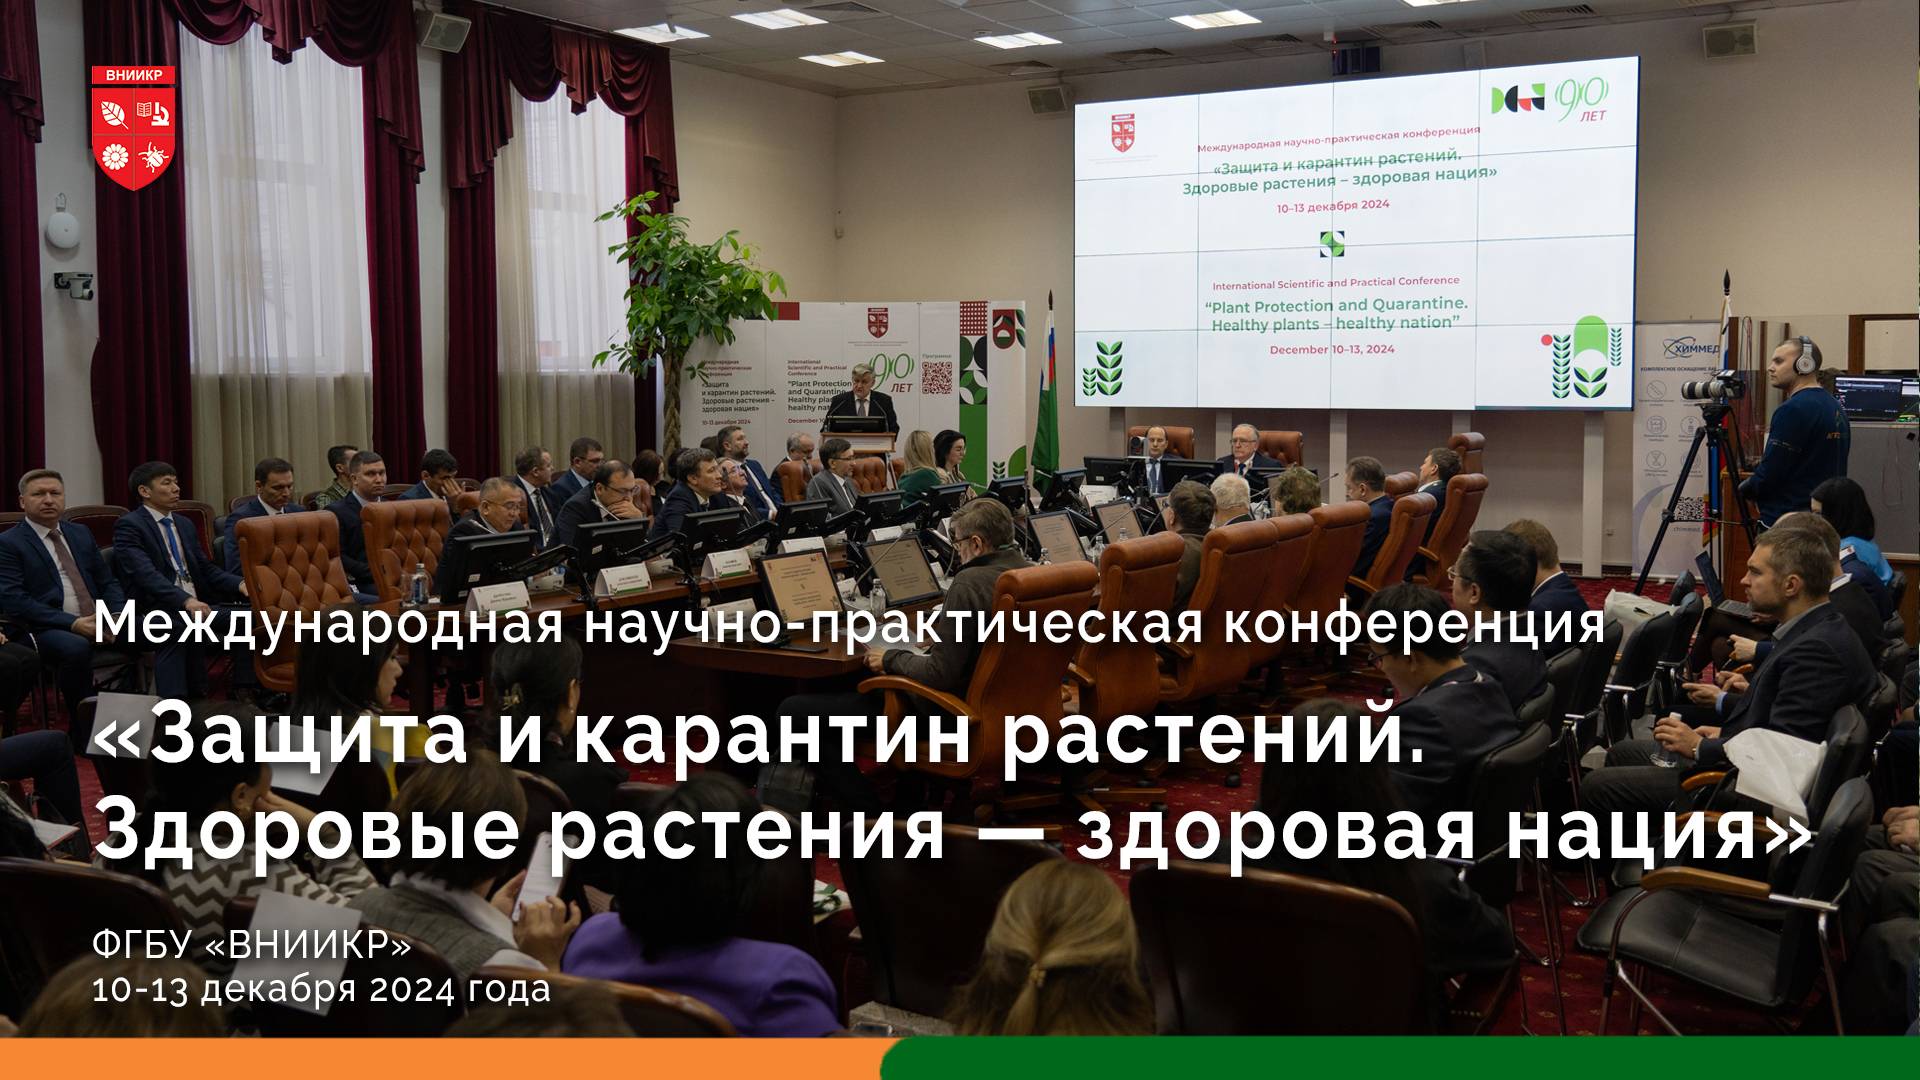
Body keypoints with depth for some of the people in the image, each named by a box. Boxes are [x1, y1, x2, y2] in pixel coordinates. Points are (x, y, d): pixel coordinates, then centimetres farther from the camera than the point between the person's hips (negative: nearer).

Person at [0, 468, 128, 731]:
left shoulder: (81, 533, 19)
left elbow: (108, 582, 18)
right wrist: (72, 623, -20)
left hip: (98, 623, 5)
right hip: (45, 630, -5)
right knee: (76, 648, -37)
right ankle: (83, 730, -19)